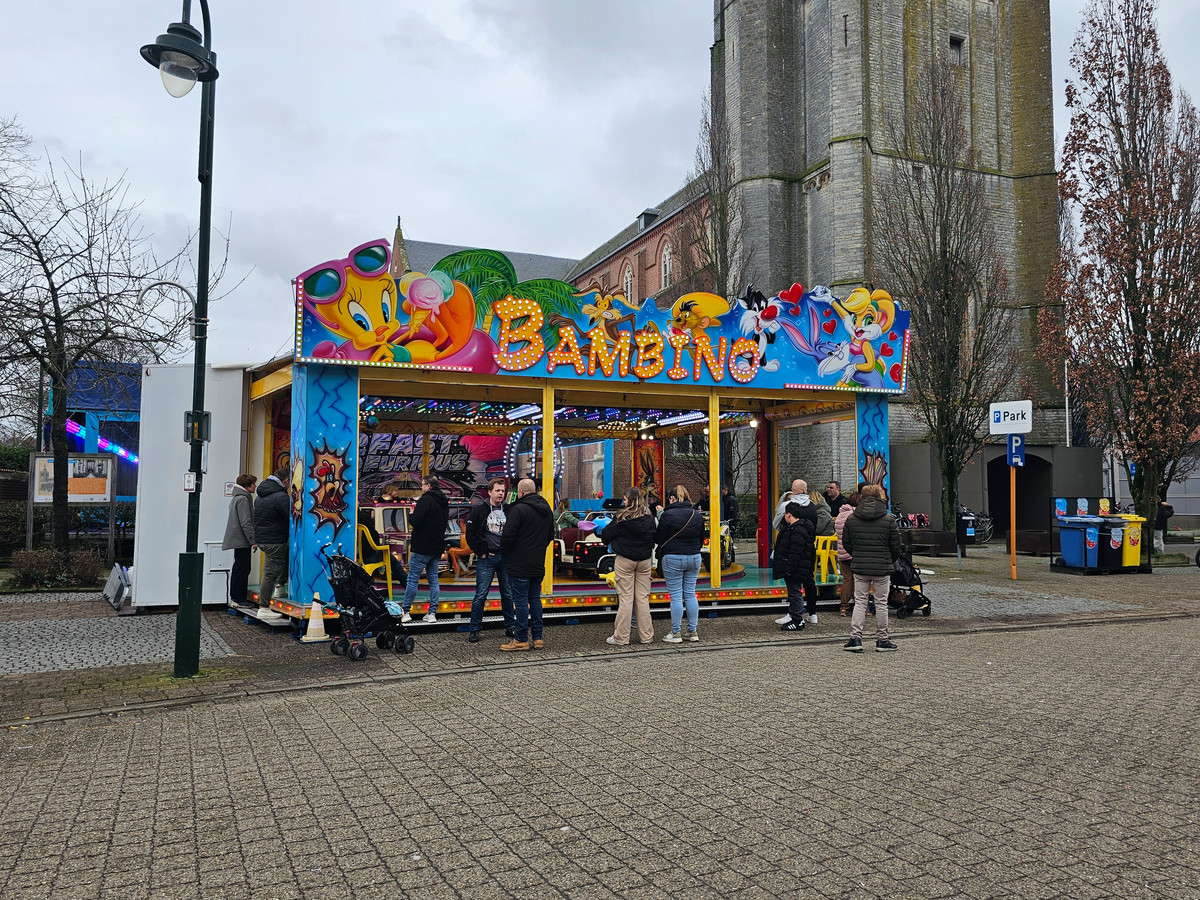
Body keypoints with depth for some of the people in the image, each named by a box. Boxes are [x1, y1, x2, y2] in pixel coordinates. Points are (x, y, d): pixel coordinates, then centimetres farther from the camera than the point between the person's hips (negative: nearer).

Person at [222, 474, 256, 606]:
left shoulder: (237, 498, 18)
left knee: (238, 569, 15)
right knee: (243, 569, -6)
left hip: (237, 540, 11)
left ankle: (234, 598, 20)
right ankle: (238, 599, -3)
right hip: (242, 541, -11)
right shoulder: (243, 499, -14)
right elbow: (246, 523, -19)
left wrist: (252, 540, 21)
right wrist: (253, 540, -18)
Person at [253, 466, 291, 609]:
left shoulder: (261, 495, 12)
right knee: (270, 574, -3)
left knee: (287, 553, 27)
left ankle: (280, 585, 26)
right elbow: (292, 518, -17)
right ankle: (264, 607, 2)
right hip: (274, 541, -9)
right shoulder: (281, 497, -19)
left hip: (261, 538, 9)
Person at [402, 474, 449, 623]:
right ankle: (432, 614, 10)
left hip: (422, 548, -7)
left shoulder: (426, 500, -14)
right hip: (437, 547, 8)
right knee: (433, 579, 10)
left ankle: (405, 612, 4)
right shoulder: (444, 501, 12)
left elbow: (415, 521, -22)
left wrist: (411, 514, 0)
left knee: (412, 579, 0)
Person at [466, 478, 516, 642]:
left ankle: (510, 627, 20)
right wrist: (481, 552, -7)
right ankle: (474, 630, 6)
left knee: (508, 594, 10)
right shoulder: (479, 510, -2)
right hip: (486, 558, -3)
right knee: (481, 595, -1)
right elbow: (470, 534, -2)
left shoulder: (509, 510, 7)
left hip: (505, 558, 3)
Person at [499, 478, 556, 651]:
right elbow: (551, 535, 20)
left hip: (520, 565, -8)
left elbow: (508, 536, -17)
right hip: (538, 565, 8)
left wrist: (503, 552, 0)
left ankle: (521, 640, 2)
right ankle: (538, 638, 16)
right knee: (535, 600, 14)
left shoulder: (518, 509, -16)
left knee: (521, 601, -3)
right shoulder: (547, 510, 11)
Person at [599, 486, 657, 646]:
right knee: (643, 598, 9)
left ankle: (621, 637, 3)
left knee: (625, 599, -1)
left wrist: (600, 530, 15)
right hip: (644, 561, 4)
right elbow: (654, 538, 13)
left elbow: (606, 535, -6)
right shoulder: (649, 517, 2)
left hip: (625, 560, -4)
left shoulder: (622, 517, -13)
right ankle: (646, 636, 14)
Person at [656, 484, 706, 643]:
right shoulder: (697, 515, 7)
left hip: (673, 558, -5)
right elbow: (701, 538, 15)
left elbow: (658, 539, -7)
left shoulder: (668, 515, -10)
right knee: (690, 594, 11)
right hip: (694, 558, 5)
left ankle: (675, 633, 3)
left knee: (675, 596, -1)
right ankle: (693, 632, 13)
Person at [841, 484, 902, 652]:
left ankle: (855, 638, 2)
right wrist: (890, 561, 17)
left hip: (859, 568, 2)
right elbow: (896, 546, 0)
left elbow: (847, 544, 6)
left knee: (860, 602, 8)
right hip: (882, 569, -2)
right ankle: (882, 640, 14)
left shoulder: (851, 520, 1)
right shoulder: (888, 520, -5)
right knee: (881, 604, 7)